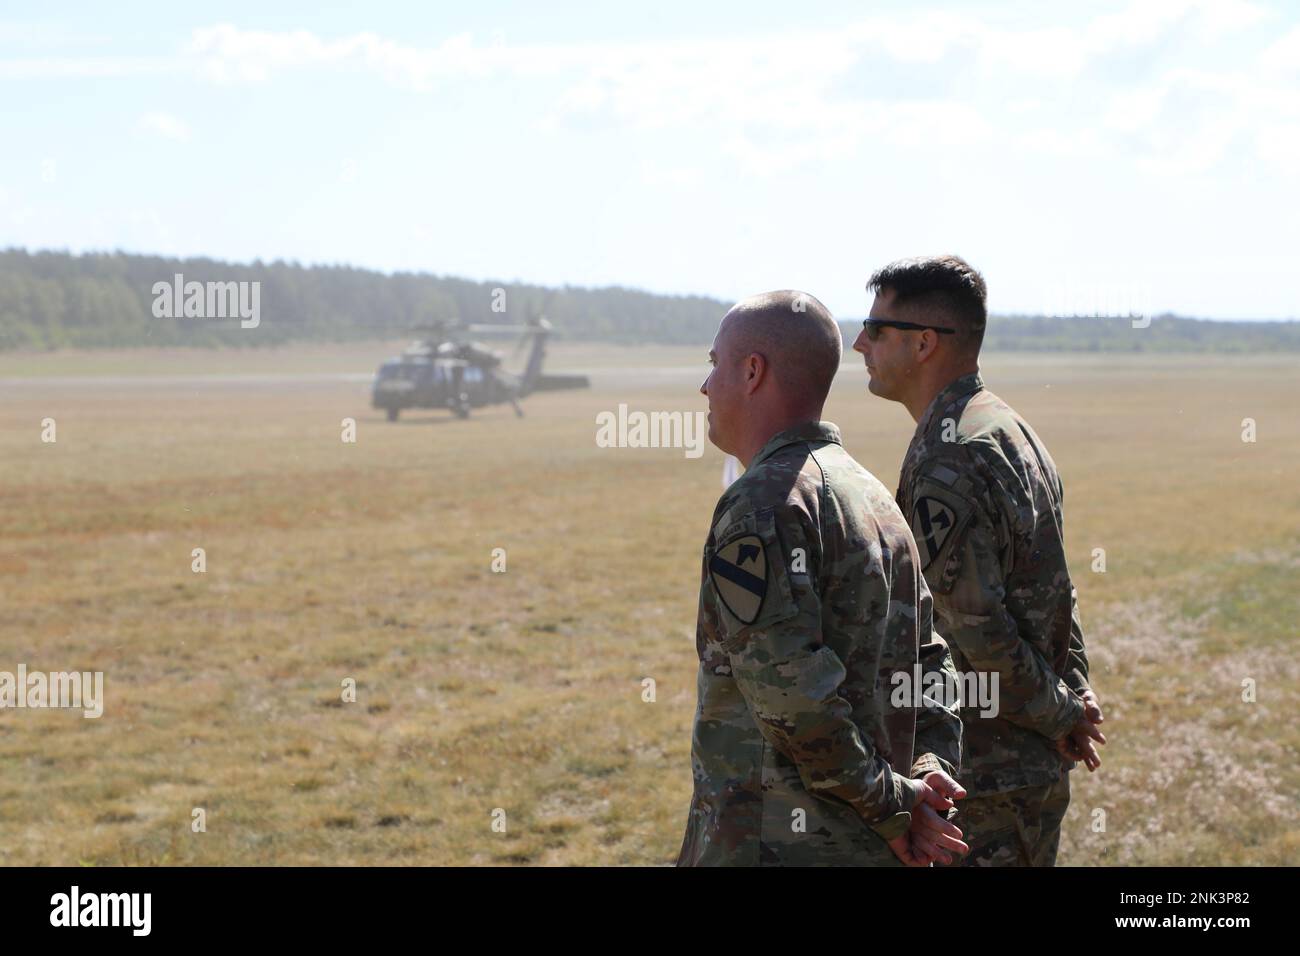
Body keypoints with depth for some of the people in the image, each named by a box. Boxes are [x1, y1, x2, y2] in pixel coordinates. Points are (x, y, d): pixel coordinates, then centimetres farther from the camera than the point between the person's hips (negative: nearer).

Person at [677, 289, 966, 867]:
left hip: (773, 841, -9)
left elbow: (792, 690, -22)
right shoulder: (875, 498, 15)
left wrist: (889, 802, -13)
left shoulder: (763, 506, -15)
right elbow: (929, 660, 15)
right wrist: (930, 768, 2)